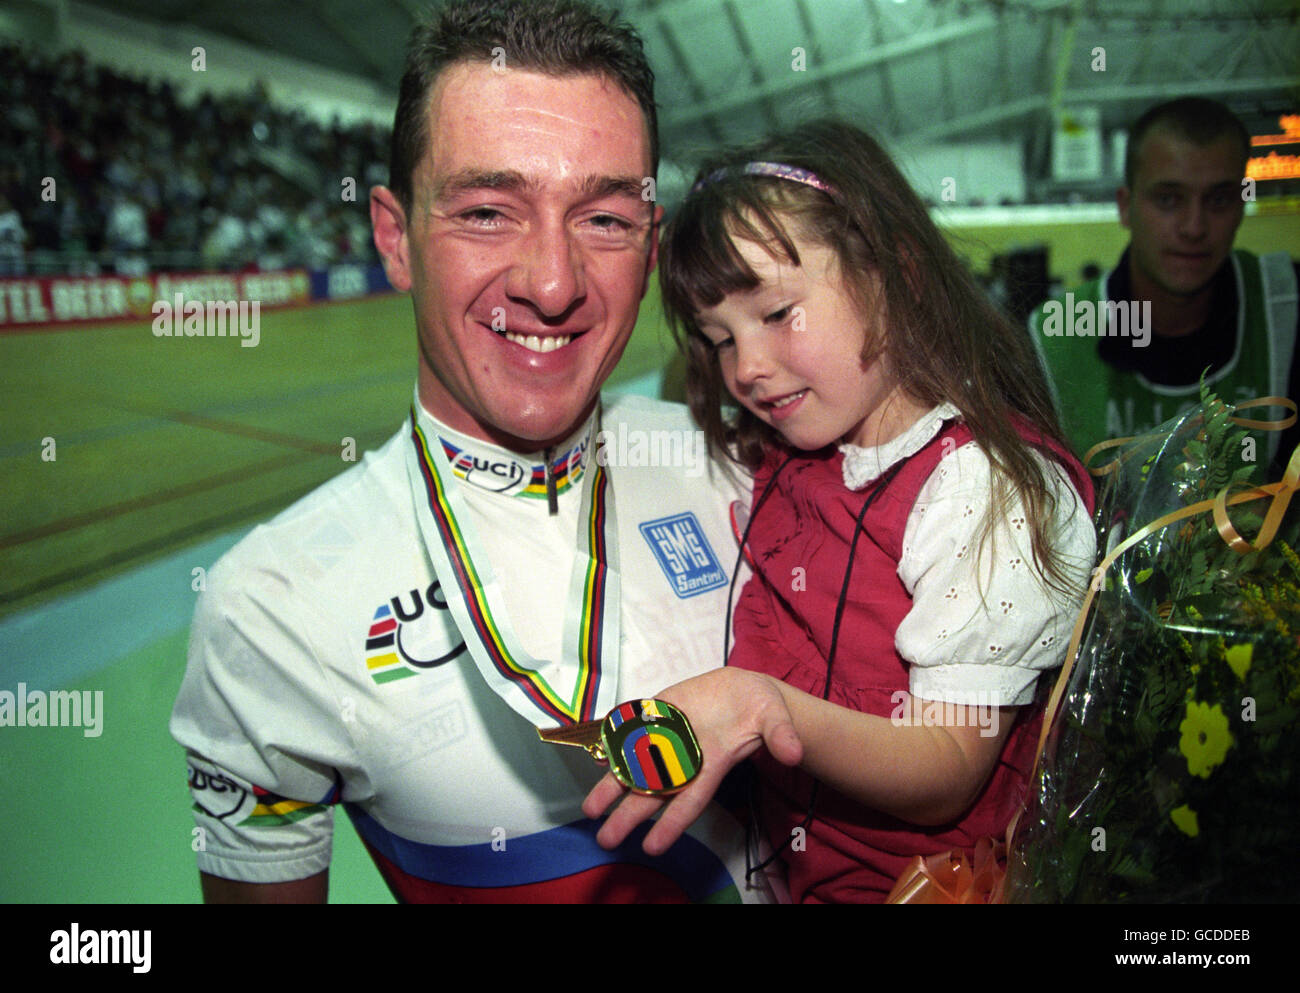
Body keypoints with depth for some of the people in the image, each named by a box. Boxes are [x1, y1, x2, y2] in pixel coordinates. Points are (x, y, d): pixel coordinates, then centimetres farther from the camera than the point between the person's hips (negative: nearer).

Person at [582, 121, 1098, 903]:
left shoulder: (993, 486, -15)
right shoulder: (780, 465, 6)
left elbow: (945, 781, -19)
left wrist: (768, 709, -33)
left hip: (920, 880, -6)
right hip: (785, 866, 6)